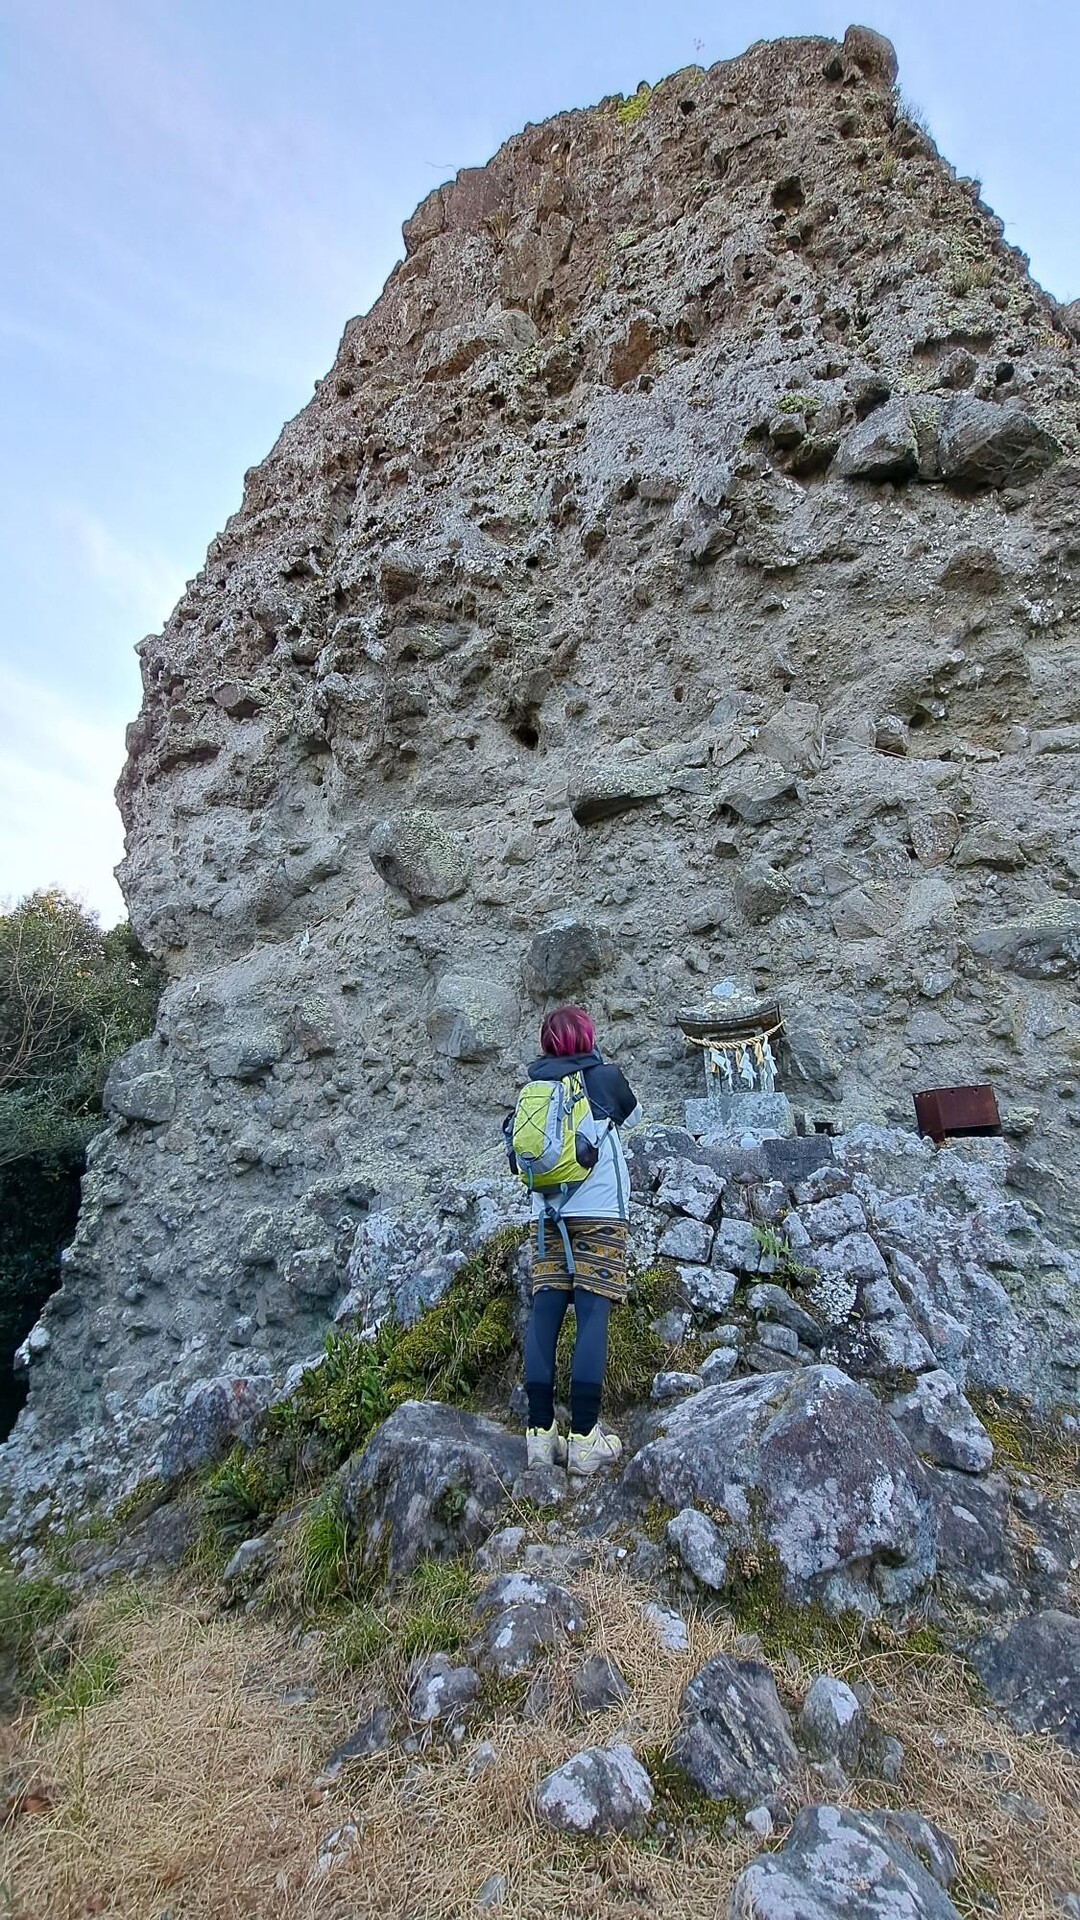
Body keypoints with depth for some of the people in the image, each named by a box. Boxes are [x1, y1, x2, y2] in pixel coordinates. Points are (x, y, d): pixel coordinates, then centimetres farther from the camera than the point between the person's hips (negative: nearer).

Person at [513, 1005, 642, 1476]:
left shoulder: (535, 1086, 10)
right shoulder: (605, 1076, 2)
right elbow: (633, 1115, 22)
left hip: (547, 1211, 4)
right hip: (600, 1209, -3)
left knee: (545, 1314, 4)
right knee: (592, 1315, -3)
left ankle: (541, 1433, 5)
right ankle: (584, 1437, -3)